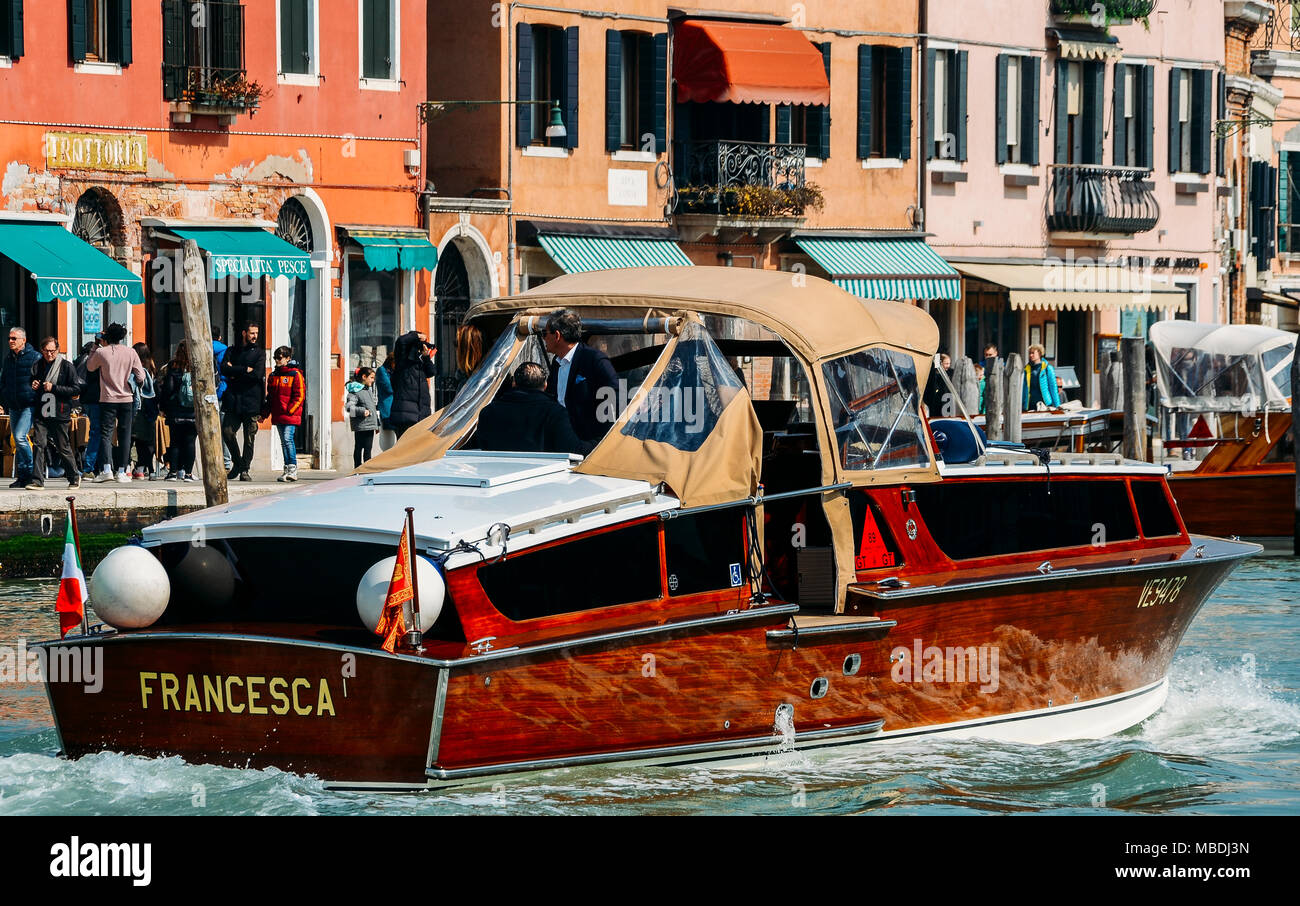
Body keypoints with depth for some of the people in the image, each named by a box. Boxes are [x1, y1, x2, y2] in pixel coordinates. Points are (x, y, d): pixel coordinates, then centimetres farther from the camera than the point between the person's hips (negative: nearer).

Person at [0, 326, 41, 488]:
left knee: (20, 437, -17)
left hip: (29, 405, -7)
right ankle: (21, 476, 12)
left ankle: (31, 472, -6)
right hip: (13, 406, 7)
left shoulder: (35, 357, -6)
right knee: (17, 441, 7)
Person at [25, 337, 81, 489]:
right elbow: (30, 385, 24)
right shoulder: (37, 366, 10)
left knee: (63, 448, 6)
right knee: (38, 445, -10)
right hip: (41, 415, 3)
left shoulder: (66, 366, -3)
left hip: (60, 414, -3)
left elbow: (76, 390, -7)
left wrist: (53, 388, -15)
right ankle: (37, 480, -10)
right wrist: (33, 387, -1)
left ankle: (74, 477, 25)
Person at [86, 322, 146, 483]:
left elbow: (90, 367, 12)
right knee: (124, 435, 7)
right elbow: (141, 376, 2)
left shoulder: (101, 352, -7)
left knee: (105, 434, 0)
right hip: (127, 399, 2)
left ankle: (106, 469, -16)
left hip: (108, 399, -2)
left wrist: (93, 351, 23)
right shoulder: (131, 352, -2)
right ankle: (122, 471, 5)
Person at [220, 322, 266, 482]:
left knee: (249, 437, -2)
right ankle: (237, 463, 11)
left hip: (251, 401, -2)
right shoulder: (232, 351, 15)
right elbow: (224, 368, -2)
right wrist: (245, 370, -10)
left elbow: (257, 374, -8)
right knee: (227, 432, -8)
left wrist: (235, 372, -4)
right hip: (233, 400, 2)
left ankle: (244, 469, 6)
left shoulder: (258, 353, 7)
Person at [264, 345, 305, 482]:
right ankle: (288, 469, 11)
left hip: (290, 415, -7)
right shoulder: (273, 376, 16)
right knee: (284, 441, 8)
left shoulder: (295, 374, -5)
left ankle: (293, 468, -14)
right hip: (278, 416, 7)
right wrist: (265, 413, 13)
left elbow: (300, 395, -8)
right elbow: (270, 396, 21)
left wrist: (290, 410, -15)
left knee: (288, 438, -15)